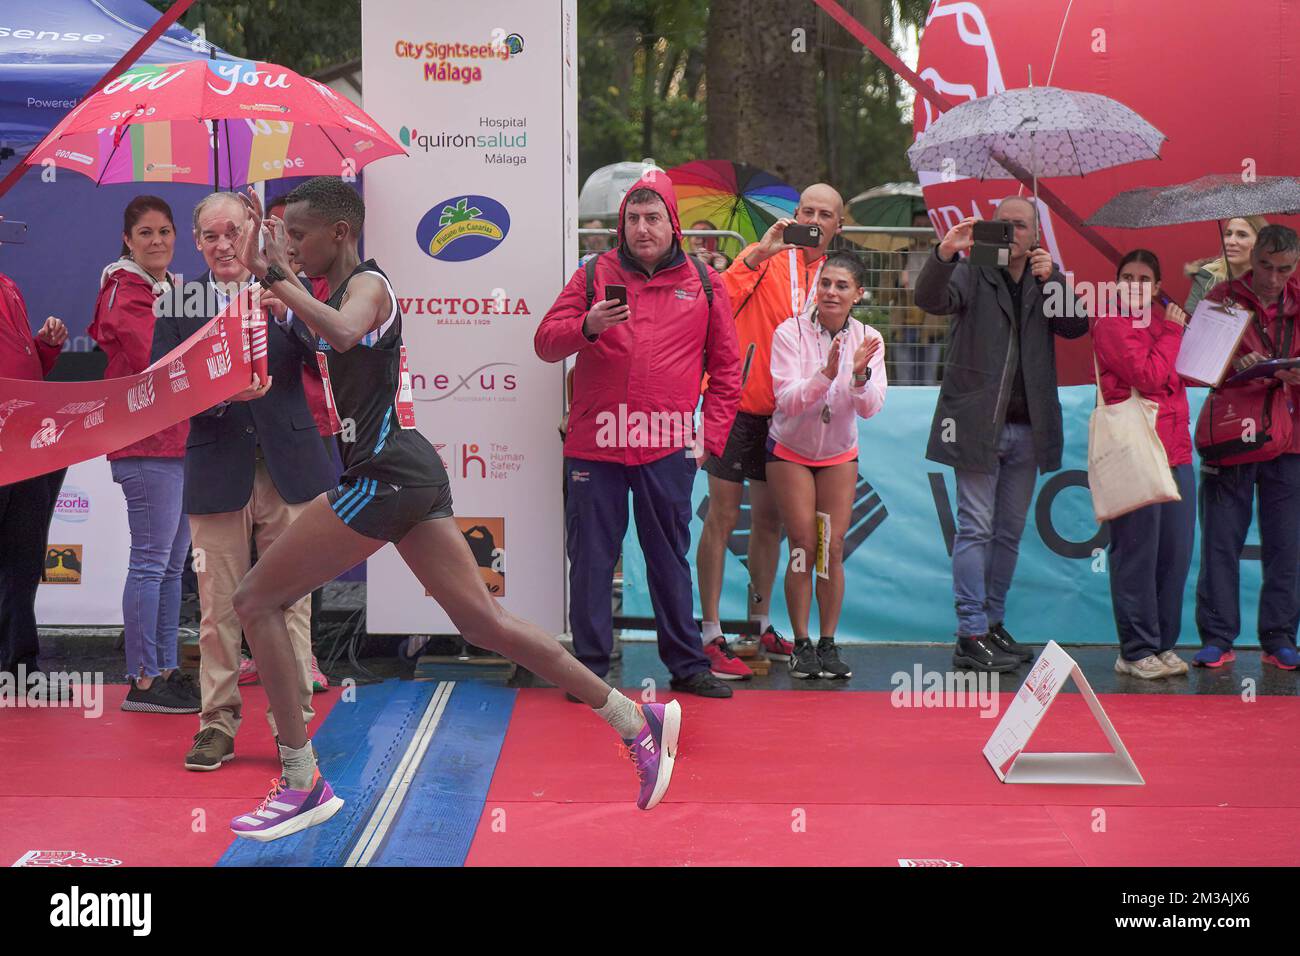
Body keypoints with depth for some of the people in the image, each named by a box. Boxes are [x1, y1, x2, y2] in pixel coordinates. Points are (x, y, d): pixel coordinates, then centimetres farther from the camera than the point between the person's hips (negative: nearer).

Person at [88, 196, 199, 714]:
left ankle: (166, 671, 19)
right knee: (151, 561, -7)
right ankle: (143, 682, -1)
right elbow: (155, 360, -20)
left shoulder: (173, 291, 19)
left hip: (182, 439, 9)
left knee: (173, 564, 12)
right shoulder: (124, 293, -8)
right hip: (146, 442, -9)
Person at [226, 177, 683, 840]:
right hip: (408, 474, 10)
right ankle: (637, 721, 12)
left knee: (255, 601, -2)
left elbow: (342, 333, -33)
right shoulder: (338, 291, 18)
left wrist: (277, 276, -24)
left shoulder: (367, 284, -9)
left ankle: (303, 785, 1)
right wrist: (263, 270, 20)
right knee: (482, 621, 10)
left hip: (384, 478, -10)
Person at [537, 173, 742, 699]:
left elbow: (726, 368, 11)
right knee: (591, 559, 3)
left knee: (670, 558, 8)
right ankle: (590, 668, 12)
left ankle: (687, 665, 18)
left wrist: (711, 434, 3)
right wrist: (587, 326, -17)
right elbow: (546, 342, 3)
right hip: (595, 444, 0)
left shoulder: (704, 284, 9)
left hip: (668, 451, 0)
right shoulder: (593, 275, 7)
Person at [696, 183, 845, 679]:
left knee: (770, 520, 12)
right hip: (736, 402, -6)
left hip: (783, 412, 6)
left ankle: (760, 625, 24)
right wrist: (758, 253, -31)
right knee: (723, 516, -4)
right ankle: (712, 635, 0)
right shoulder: (765, 258, -8)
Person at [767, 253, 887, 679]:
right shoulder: (790, 332, -16)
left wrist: (859, 375, -36)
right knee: (804, 546, -6)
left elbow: (870, 408, -16)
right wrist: (826, 373, -39)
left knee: (833, 549, -1)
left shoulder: (868, 340, -9)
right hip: (789, 451, -2)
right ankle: (801, 646, 3)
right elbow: (788, 401, -25)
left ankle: (828, 644, 7)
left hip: (840, 455, 2)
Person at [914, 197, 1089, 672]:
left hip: (1027, 427, 5)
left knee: (1009, 532, 10)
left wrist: (1051, 280, -13)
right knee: (975, 529, -6)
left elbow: (1076, 326, 1)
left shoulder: (1047, 278, 14)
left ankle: (993, 624, 20)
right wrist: (944, 253, -32)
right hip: (978, 422, -5)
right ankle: (970, 636, -5)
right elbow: (929, 299, -15)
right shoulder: (972, 273, 2)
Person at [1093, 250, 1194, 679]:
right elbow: (1148, 377, -14)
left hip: (1174, 449, 7)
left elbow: (1182, 374, 22)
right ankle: (1137, 651, 3)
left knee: (1175, 552, 7)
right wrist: (1172, 333, -5)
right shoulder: (1111, 324, -4)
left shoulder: (1161, 318, 19)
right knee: (1136, 554, -4)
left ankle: (1163, 644, 16)